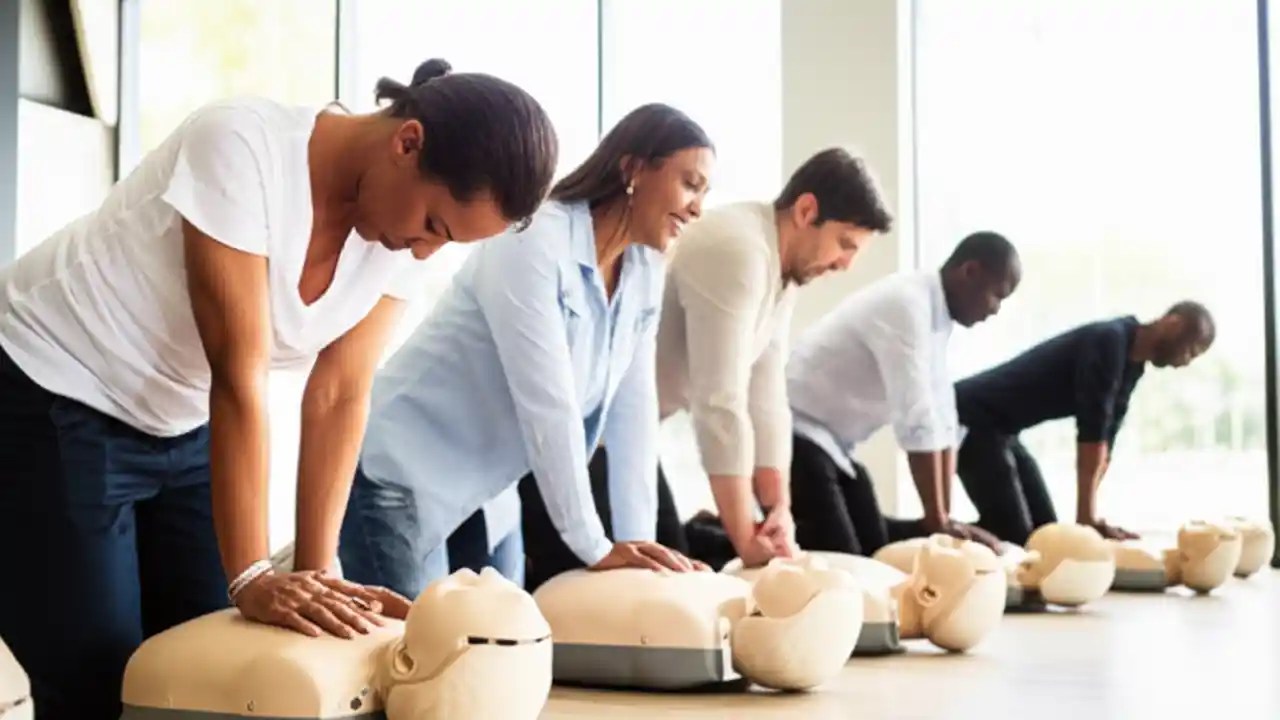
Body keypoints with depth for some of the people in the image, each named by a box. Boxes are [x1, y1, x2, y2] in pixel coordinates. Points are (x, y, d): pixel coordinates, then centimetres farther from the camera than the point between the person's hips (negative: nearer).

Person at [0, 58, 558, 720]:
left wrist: (317, 572, -18)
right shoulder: (243, 145, -29)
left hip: (180, 427, 6)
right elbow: (239, 374, -31)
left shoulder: (399, 241, -10)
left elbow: (340, 396, -11)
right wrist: (251, 577, -31)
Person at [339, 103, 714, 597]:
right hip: (402, 475, -8)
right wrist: (595, 548, -23)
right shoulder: (535, 241, -22)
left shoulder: (644, 272, 1)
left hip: (490, 495, 8)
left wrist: (636, 541, -6)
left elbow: (633, 408, 1)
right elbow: (547, 404, -25)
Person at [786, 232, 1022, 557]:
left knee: (875, 549, 5)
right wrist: (938, 521, -23)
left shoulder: (935, 313, 6)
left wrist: (944, 518, 1)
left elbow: (940, 417, 5)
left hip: (830, 441, 10)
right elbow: (917, 421, -27)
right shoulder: (906, 304, -23)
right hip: (794, 433, -10)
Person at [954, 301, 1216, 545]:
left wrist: (1089, 515, 0)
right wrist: (1087, 517, -23)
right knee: (1014, 536, -15)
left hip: (1000, 428, 10)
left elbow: (1104, 436, 8)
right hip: (973, 421, -10)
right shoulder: (1108, 342, -20)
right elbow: (1092, 432, -24)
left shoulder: (1131, 363, 9)